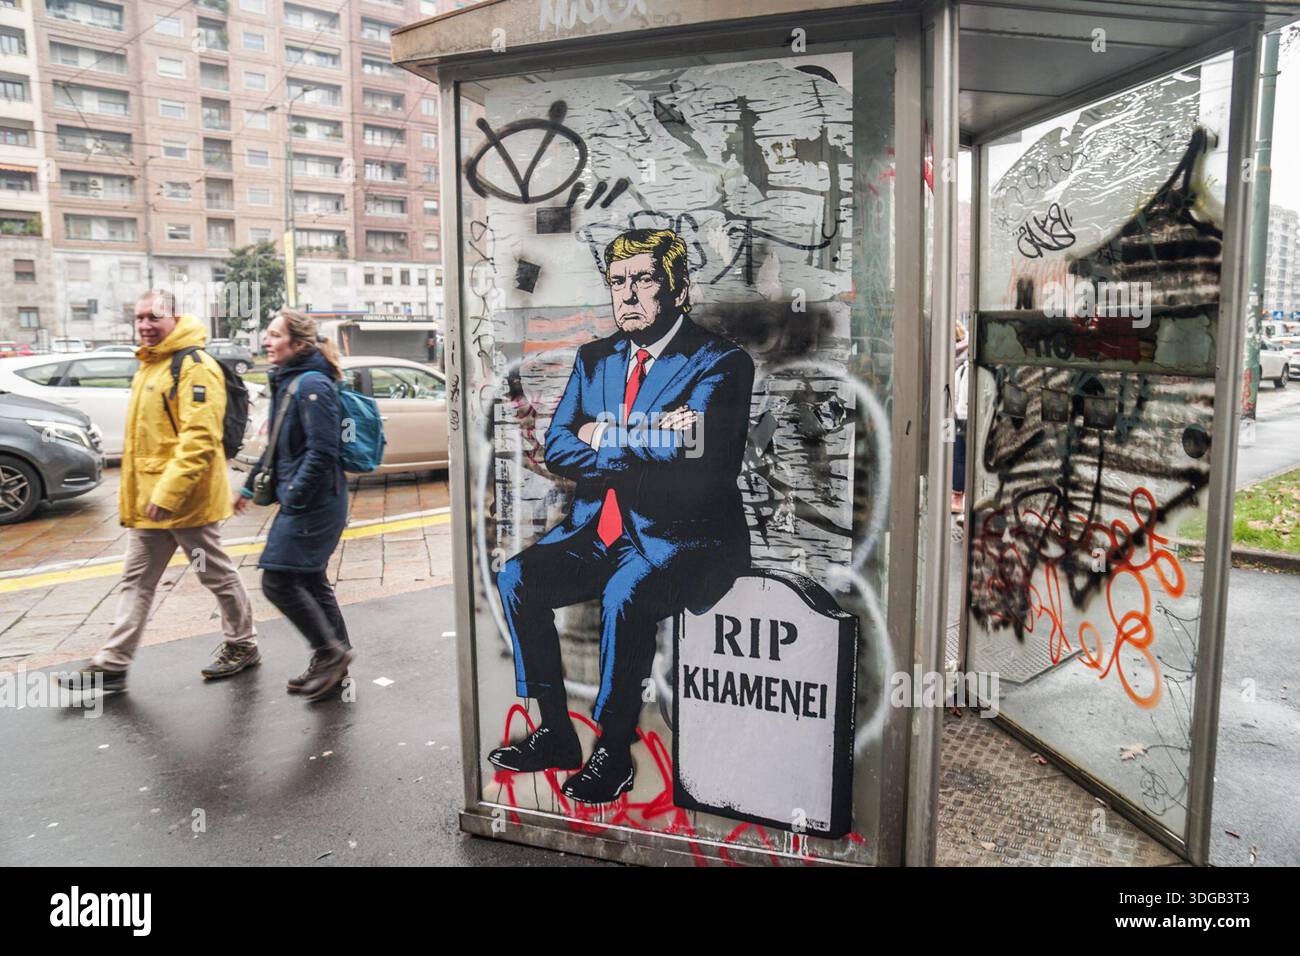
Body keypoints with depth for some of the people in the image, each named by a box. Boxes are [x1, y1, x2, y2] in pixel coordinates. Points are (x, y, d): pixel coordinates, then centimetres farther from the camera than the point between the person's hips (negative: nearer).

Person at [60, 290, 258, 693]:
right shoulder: (149, 366, 15)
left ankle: (242, 646, 23)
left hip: (184, 500, -9)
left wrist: (168, 493, -28)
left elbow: (199, 439, -25)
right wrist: (131, 490, 21)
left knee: (217, 575, 6)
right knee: (136, 583, 12)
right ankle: (111, 666, 19)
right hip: (147, 500, 9)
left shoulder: (194, 367, -16)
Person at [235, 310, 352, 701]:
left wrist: (293, 496, -19)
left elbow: (322, 451, -23)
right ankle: (333, 661, 25)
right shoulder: (286, 383, 15)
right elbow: (277, 445, 23)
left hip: (314, 503, -10)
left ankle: (332, 653, 6)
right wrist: (252, 484, 22)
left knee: (279, 581, -7)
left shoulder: (312, 385, -16)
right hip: (302, 503, 10)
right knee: (310, 581, 14)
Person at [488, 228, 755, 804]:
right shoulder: (595, 358, 12)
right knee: (517, 578, -14)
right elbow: (558, 451, 1)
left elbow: (689, 460, -22)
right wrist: (646, 443, -13)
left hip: (680, 539, -6)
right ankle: (556, 733, 0)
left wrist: (605, 438, -9)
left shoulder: (721, 363, -7)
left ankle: (613, 753, -11)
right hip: (598, 531, 6)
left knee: (624, 596, -32)